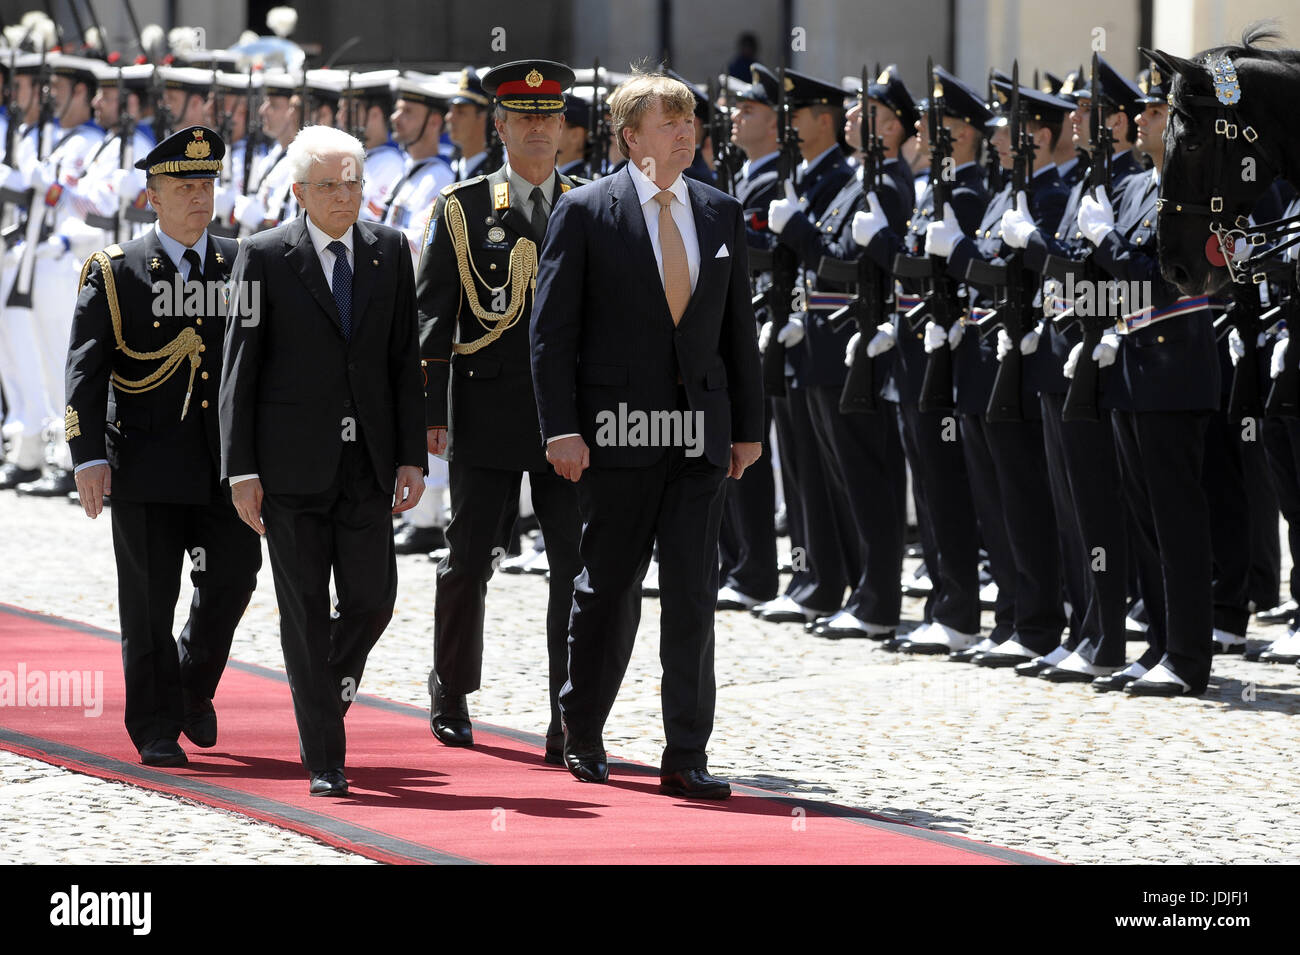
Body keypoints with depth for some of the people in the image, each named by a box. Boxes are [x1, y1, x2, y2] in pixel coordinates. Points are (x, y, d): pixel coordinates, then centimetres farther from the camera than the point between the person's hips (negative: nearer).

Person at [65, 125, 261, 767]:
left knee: (233, 574, -3)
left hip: (224, 464, 3)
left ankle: (193, 688, 23)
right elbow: (85, 370, -3)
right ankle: (157, 729, 9)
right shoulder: (114, 273, 0)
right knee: (149, 600, 0)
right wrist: (90, 456, -13)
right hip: (147, 464, -2)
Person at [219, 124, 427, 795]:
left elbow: (404, 361, 9)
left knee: (372, 597, -2)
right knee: (305, 610, 0)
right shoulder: (264, 257, -3)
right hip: (293, 462, -3)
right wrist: (241, 469, -8)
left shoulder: (388, 250, 7)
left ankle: (329, 684, 29)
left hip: (367, 462, 3)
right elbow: (239, 368, -3)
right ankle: (324, 761, 5)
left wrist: (412, 456, 2)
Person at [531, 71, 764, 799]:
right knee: (610, 588, 7)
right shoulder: (587, 213, -3)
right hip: (617, 430, -3)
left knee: (694, 594, -3)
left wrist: (748, 426, 10)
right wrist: (562, 430, -12)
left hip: (699, 431, 3)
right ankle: (583, 732, 27)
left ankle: (687, 757, -1)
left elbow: (739, 327, 14)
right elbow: (553, 329, -5)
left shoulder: (722, 215, 10)